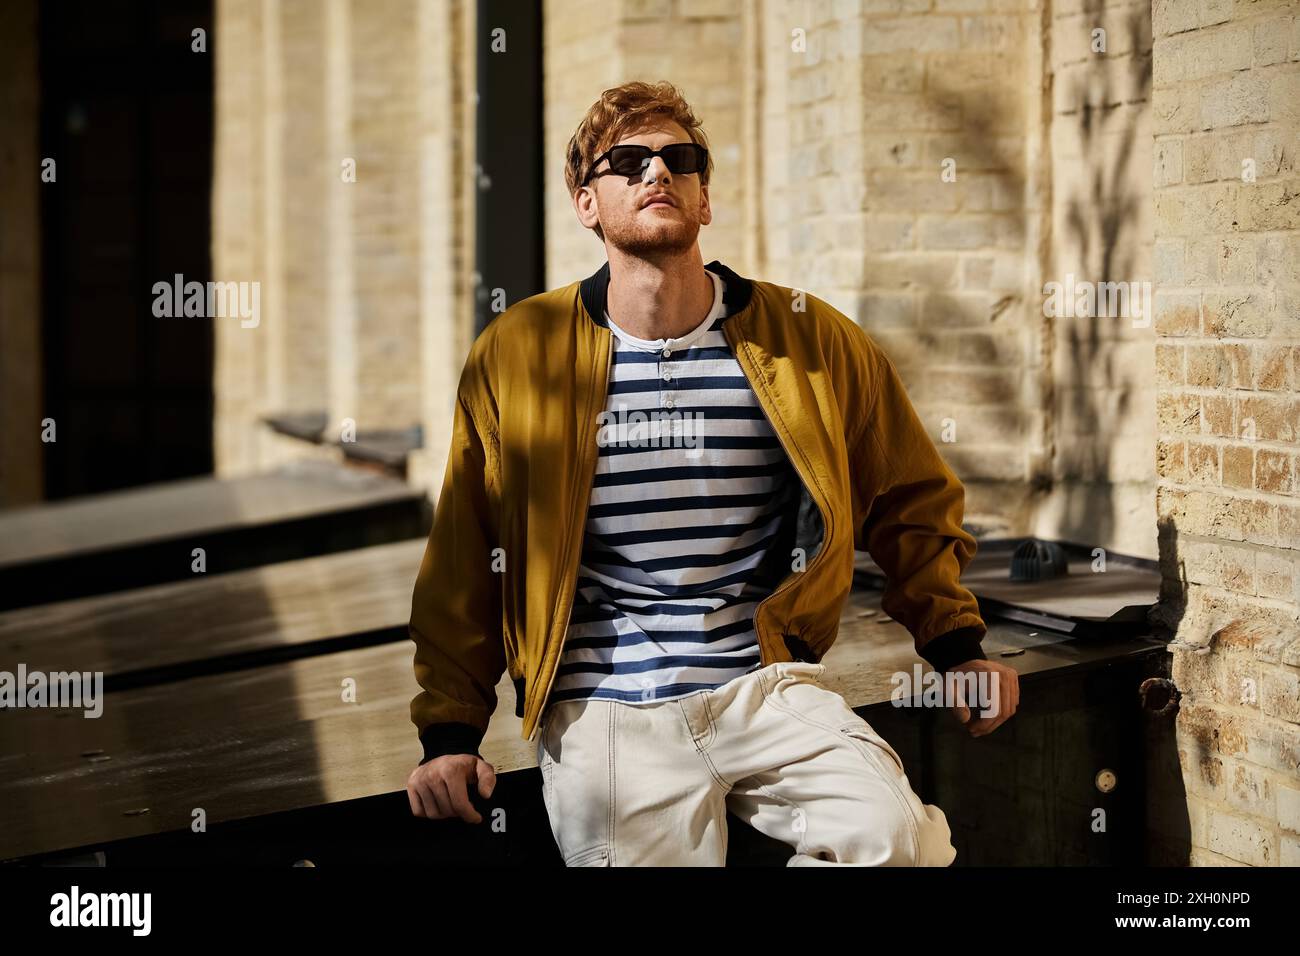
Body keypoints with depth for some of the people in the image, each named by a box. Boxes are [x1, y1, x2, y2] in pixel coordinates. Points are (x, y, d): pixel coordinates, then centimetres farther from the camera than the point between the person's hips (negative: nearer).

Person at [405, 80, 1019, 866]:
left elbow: (911, 503, 19)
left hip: (767, 686, 1)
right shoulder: (517, 356, 5)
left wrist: (957, 646, 8)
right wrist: (450, 730, 8)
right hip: (604, 709, 0)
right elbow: (462, 564, 12)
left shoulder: (812, 342, 6)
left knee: (894, 836, -23)